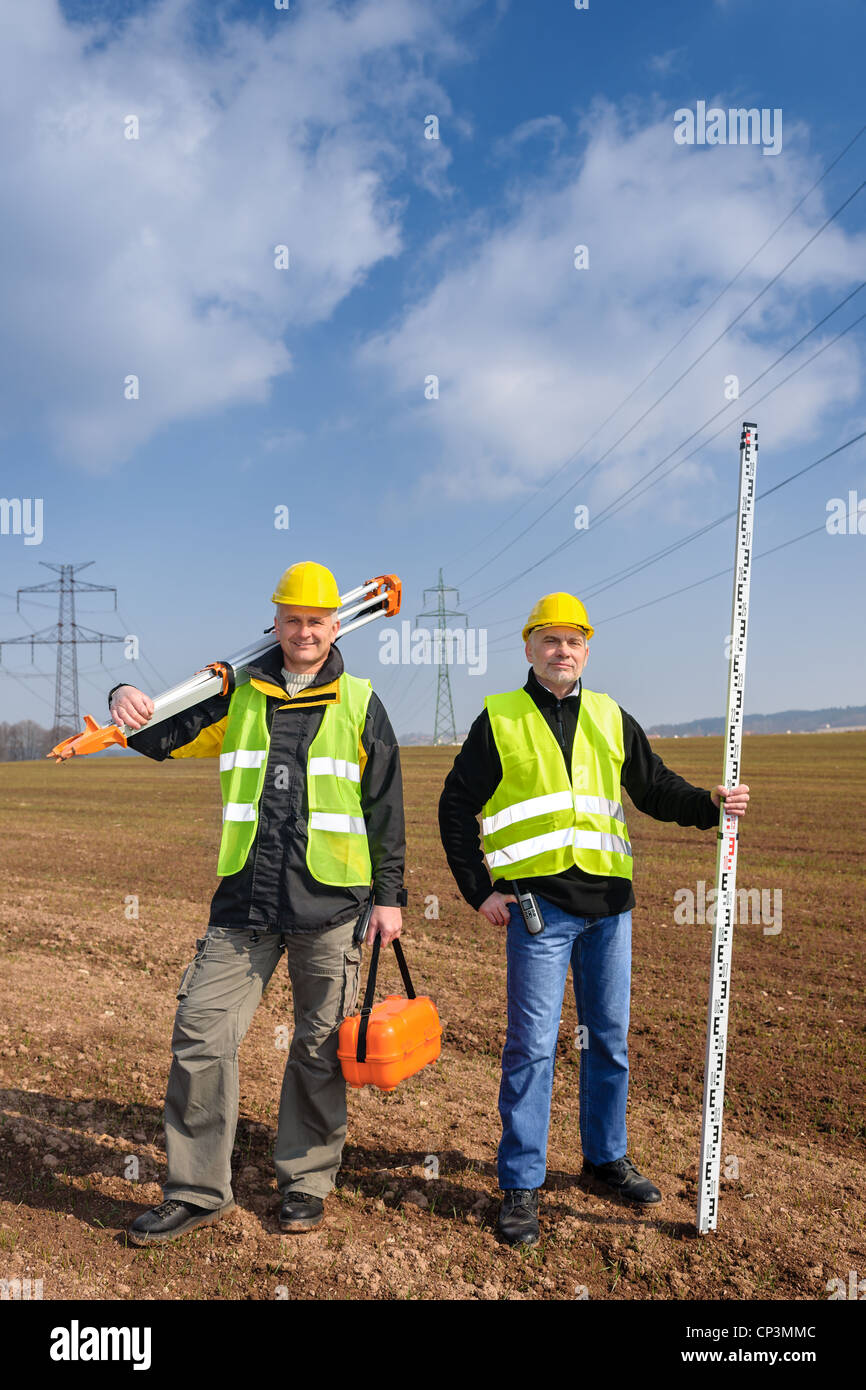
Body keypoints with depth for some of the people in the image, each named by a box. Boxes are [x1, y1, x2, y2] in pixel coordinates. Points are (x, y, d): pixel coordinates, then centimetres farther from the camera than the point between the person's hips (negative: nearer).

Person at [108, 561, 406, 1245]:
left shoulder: (359, 704, 4)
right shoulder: (240, 696, 9)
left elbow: (385, 806, 5)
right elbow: (165, 738, 7)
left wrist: (390, 895, 2)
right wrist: (129, 705, -15)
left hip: (330, 904, -2)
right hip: (245, 901, 2)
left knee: (320, 1048, 8)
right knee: (202, 1033, -1)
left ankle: (307, 1181, 27)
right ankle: (197, 1189, 14)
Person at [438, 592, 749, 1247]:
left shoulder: (611, 719, 12)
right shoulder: (499, 720, 2)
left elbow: (656, 788, 14)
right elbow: (457, 807, 4)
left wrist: (709, 805, -5)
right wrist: (479, 890, -2)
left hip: (609, 903, 4)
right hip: (538, 904, -4)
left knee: (610, 1038, 13)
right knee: (532, 1044, -3)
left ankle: (607, 1156, 31)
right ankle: (521, 1185, 9)